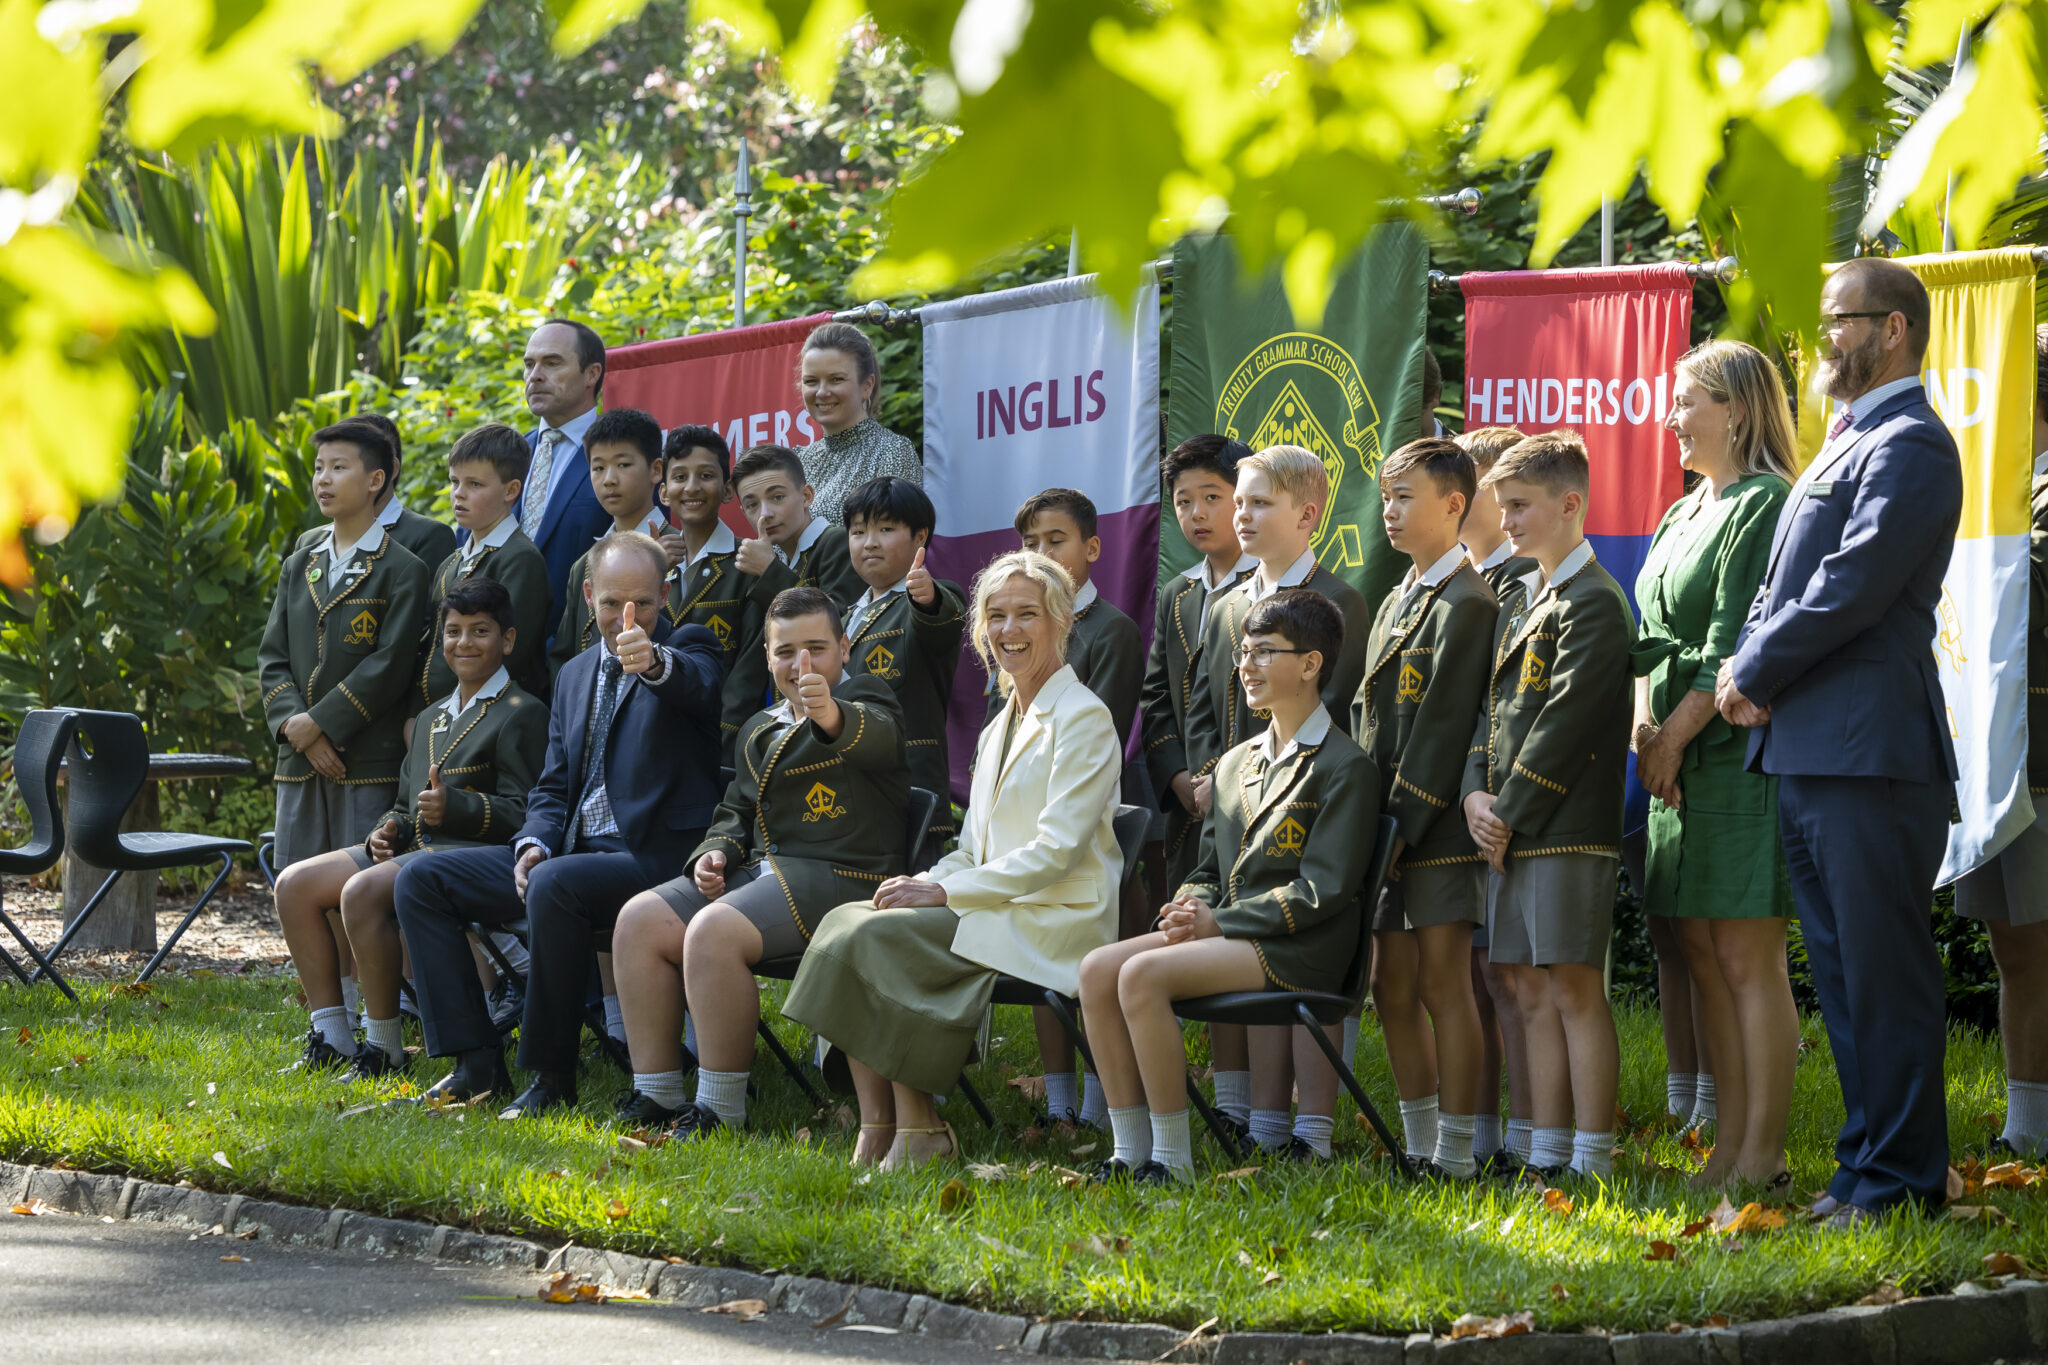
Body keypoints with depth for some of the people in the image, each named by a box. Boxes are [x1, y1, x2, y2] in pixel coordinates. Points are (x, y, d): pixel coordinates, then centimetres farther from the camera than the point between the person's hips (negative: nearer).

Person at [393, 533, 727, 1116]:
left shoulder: (689, 650, -1)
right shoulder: (576, 675, 19)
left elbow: (694, 684, -28)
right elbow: (552, 787, 18)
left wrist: (654, 662, -52)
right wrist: (534, 844, -4)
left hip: (655, 856, -8)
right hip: (572, 851, 8)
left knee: (554, 886, -37)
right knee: (420, 880, -2)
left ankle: (552, 1077, -24)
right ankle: (478, 1063, -7)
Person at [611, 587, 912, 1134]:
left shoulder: (866, 696, -1)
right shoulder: (760, 730, 23)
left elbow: (877, 737, -26)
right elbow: (735, 811, 29)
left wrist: (833, 716, -51)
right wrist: (715, 852, 5)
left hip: (839, 875, -8)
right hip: (760, 866, 8)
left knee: (714, 931, -30)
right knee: (639, 919, -10)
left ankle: (722, 1110, -25)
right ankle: (655, 1096, -8)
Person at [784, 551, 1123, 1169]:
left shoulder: (1083, 717, -7)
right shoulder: (998, 731, 21)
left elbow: (1057, 850, -15)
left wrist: (945, 892, -15)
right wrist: (921, 884, -2)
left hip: (1055, 918, -8)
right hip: (996, 907, 8)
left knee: (877, 936, -22)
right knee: (848, 921, -13)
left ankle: (918, 1132, -15)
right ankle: (875, 1127, -17)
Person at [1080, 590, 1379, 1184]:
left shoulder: (1344, 767, -7)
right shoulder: (1235, 764, 19)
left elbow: (1323, 890, -14)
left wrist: (1219, 920, -15)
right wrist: (1192, 908, -2)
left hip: (1297, 949, -8)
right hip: (1227, 931, 8)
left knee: (1142, 975, -27)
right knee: (1098, 968, -13)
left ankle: (1174, 1157, -20)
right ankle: (1131, 1150, -11)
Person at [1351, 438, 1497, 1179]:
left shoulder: (1467, 604, -11)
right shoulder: (1396, 602, 18)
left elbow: (1443, 728, -15)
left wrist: (1402, 824, -17)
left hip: (1436, 827, -9)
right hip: (1385, 825, 9)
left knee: (1443, 985, -6)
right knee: (1392, 990, 10)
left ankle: (1455, 1153, -2)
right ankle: (1419, 1141, 19)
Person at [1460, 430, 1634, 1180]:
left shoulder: (1594, 602, -9)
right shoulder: (1517, 599, 19)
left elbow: (1565, 722, -14)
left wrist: (1511, 814, -13)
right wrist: (1477, 793, 1)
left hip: (1566, 829, -8)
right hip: (1507, 830, 9)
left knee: (1574, 990, -7)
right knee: (1532, 992, 9)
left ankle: (1592, 1160, -4)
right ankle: (1546, 1154, 13)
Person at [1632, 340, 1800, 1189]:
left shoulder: (1764, 505, -9)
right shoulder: (1681, 516, 19)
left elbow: (1735, 642, -14)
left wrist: (1675, 734, -12)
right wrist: (1645, 723, 1)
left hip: (1739, 751, -9)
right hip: (1679, 759, 9)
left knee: (1747, 956, -8)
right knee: (1702, 953, 8)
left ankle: (1762, 1158, -5)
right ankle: (1729, 1146, 13)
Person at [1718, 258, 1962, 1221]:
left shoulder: (1910, 446, -11)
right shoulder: (1841, 446, 21)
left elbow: (1850, 591, -19)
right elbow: (1781, 586, 21)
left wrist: (1752, 676, -9)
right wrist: (1748, 674, 2)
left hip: (1871, 753, -10)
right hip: (1806, 752, 10)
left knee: (1884, 978, -5)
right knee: (1841, 972, 14)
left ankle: (1901, 1180, 0)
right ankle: (1867, 1165, 21)